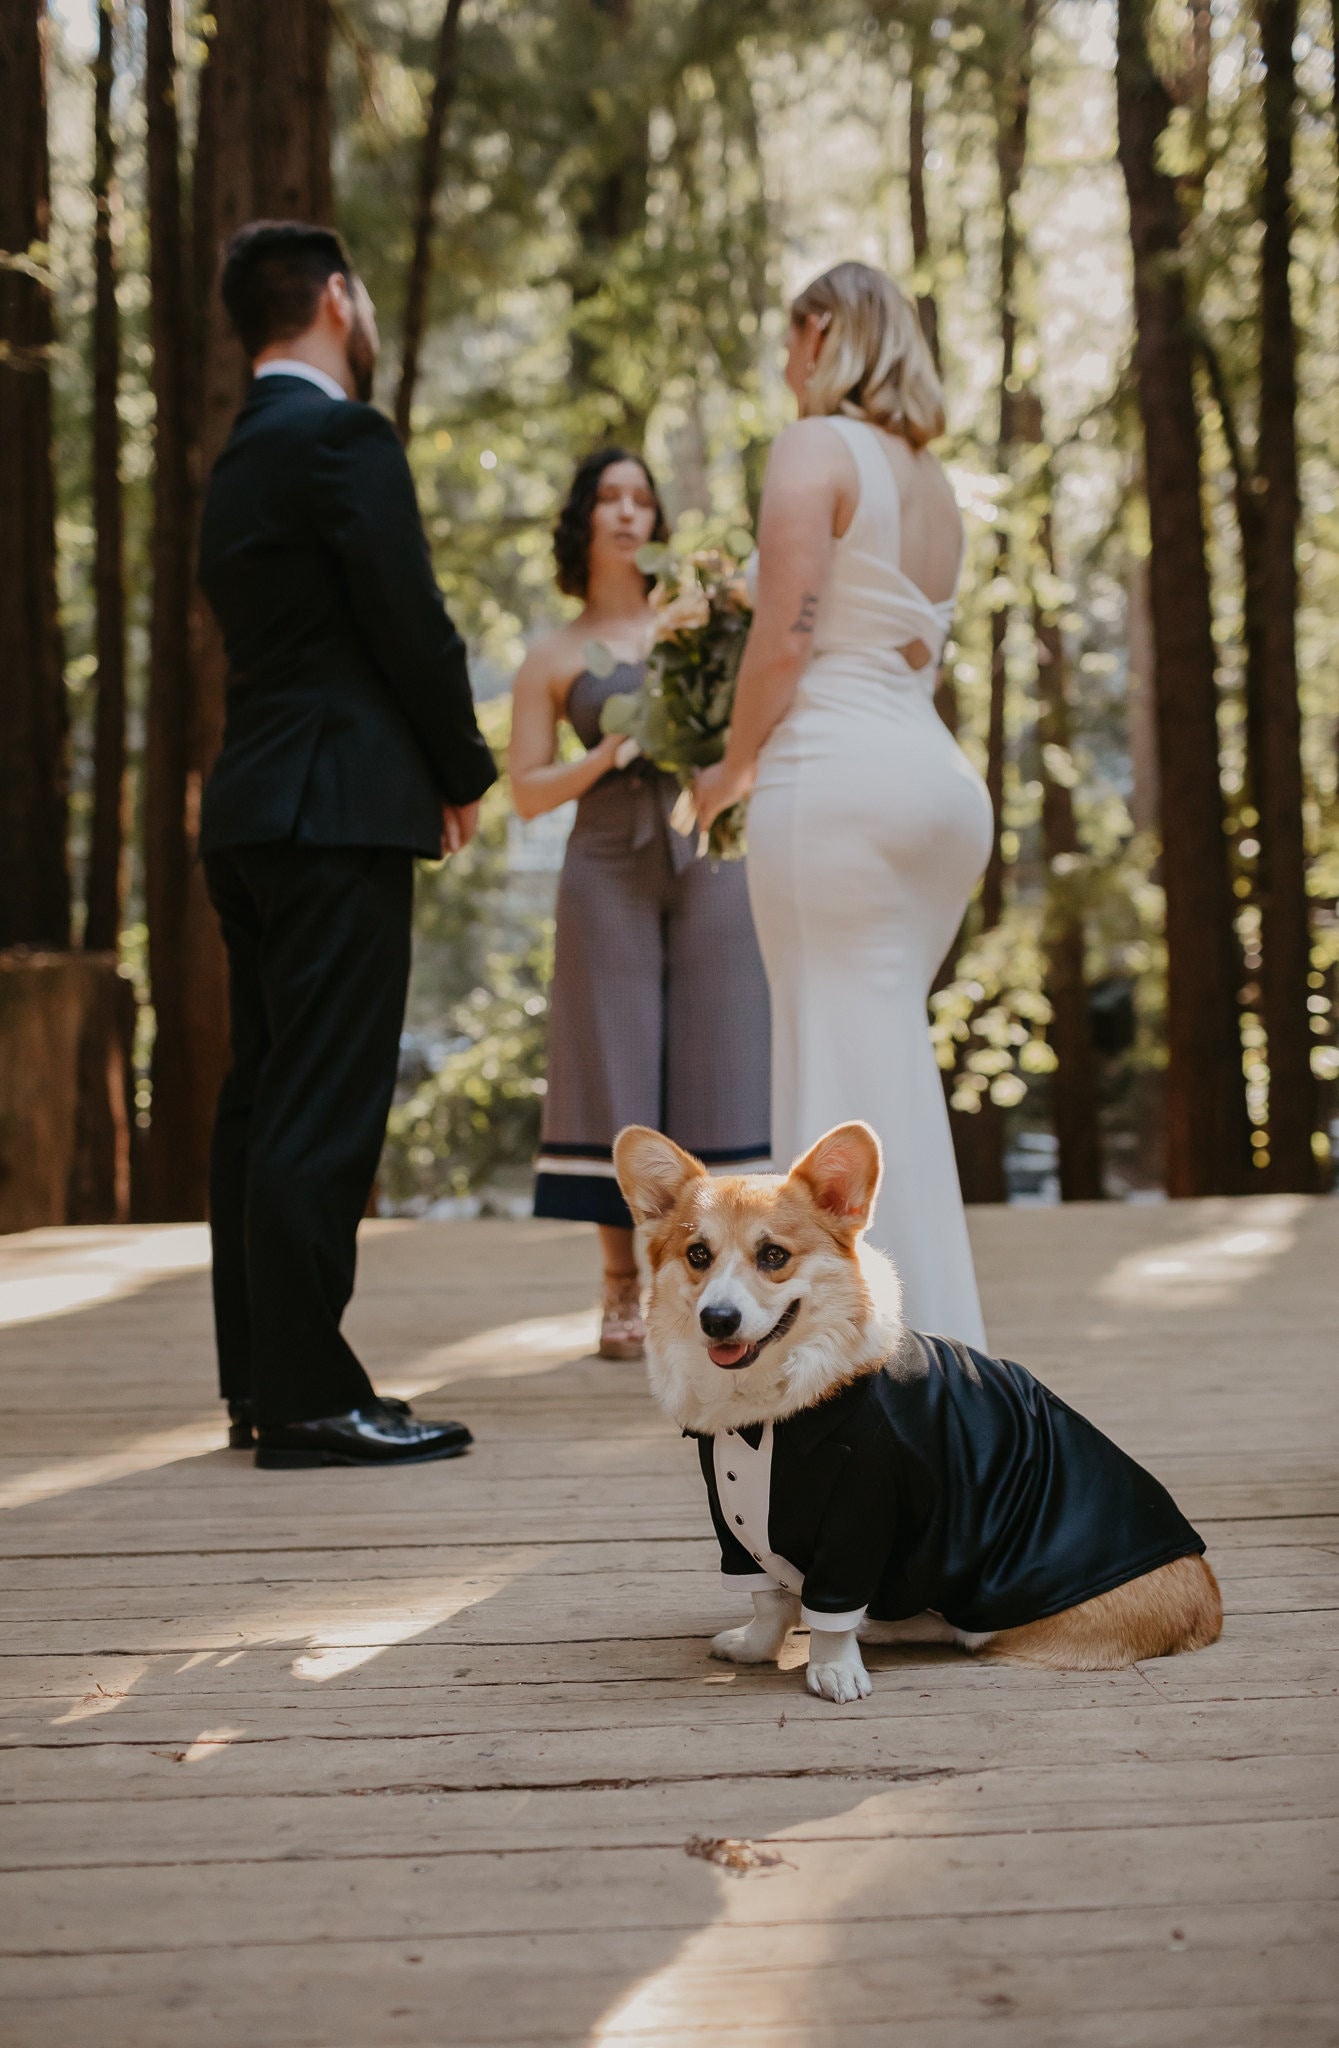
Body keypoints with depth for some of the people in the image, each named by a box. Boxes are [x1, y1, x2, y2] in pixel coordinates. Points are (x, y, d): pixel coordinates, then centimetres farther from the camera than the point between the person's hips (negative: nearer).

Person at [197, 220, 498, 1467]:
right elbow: (410, 622, -13)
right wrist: (464, 775, 0)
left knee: (264, 1097, 11)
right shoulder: (341, 436, -9)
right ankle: (308, 1398, -7)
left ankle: (259, 1381, 16)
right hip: (339, 811, -10)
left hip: (253, 810, 10)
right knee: (323, 1110, -9)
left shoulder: (239, 457, 19)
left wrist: (429, 767, 15)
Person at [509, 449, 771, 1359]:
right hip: (609, 867, -1)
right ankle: (623, 1293, 4)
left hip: (709, 859, 1)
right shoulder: (552, 657, 9)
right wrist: (602, 758, -11)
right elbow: (526, 792, 6)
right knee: (615, 1072, -3)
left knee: (714, 1062, -2)